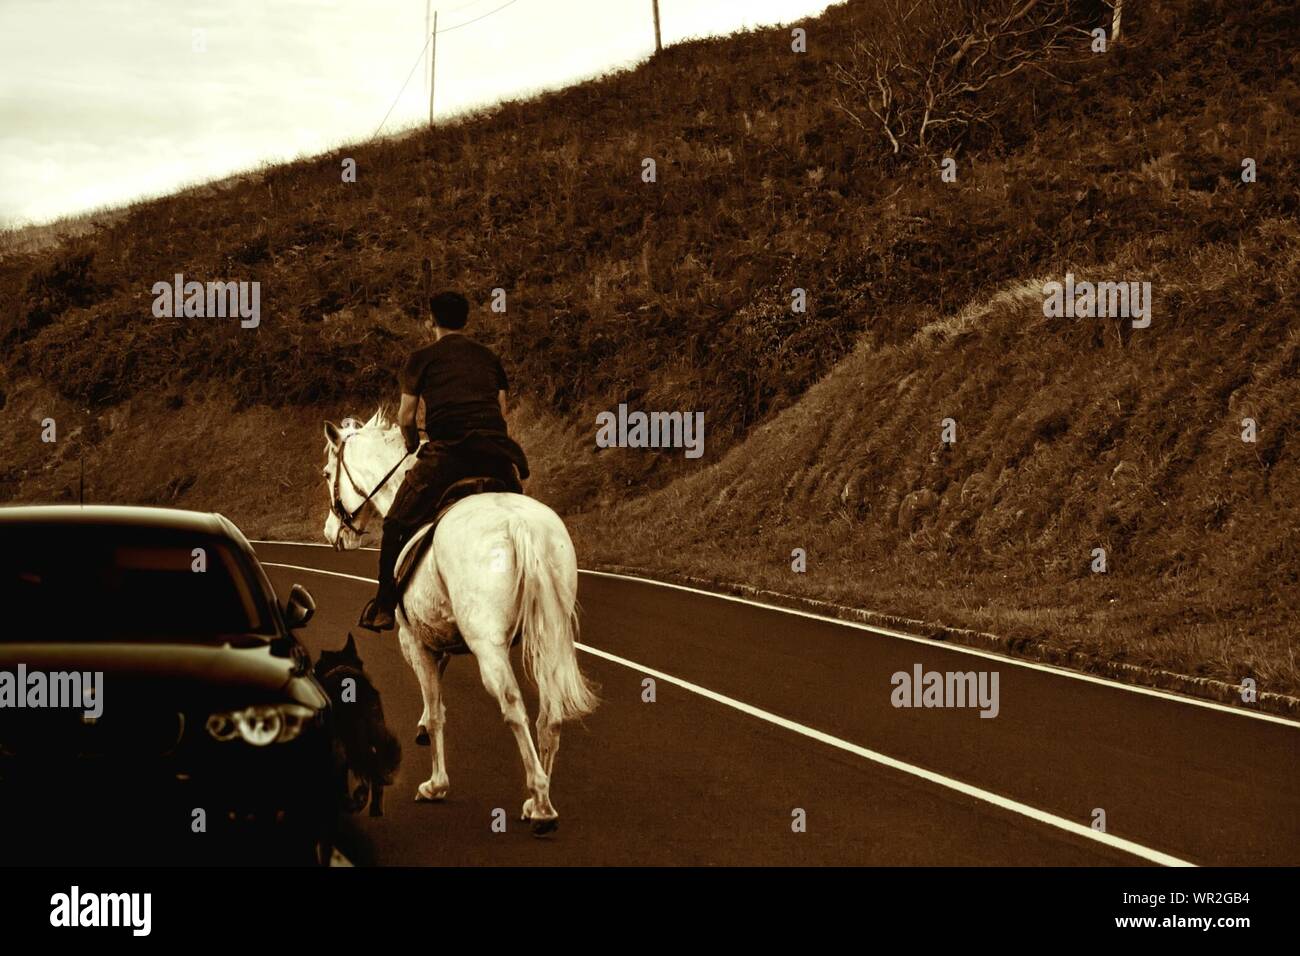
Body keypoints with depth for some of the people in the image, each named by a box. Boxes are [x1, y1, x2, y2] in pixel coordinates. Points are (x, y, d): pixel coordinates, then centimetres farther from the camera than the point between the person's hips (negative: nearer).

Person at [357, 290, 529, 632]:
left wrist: (412, 447, 28)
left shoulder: (423, 358, 12)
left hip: (447, 453, -3)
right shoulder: (489, 357, 22)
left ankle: (384, 608, 6)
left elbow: (406, 417, 9)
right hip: (497, 452, 3)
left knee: (397, 526, 8)